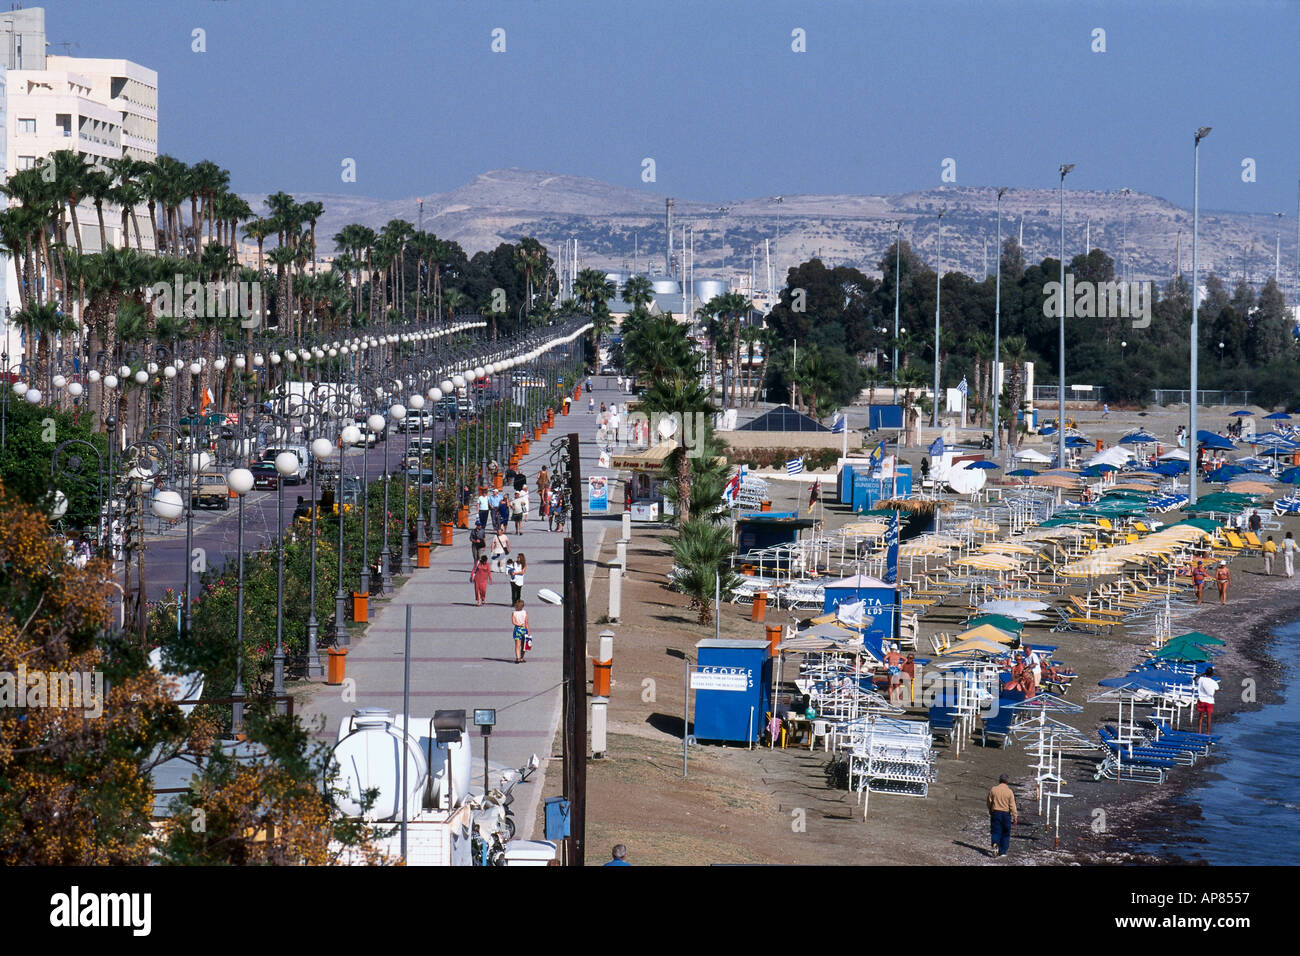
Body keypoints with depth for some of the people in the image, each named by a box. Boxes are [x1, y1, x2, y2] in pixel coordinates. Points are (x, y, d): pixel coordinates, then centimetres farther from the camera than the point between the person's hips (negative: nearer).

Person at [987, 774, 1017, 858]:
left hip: (995, 813, 1)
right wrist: (1015, 816, -6)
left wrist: (990, 812, 19)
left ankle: (995, 844, -26)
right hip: (1006, 813, -1)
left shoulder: (993, 790, -2)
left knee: (995, 831, 3)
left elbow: (989, 803, 5)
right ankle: (1002, 851, 12)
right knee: (1005, 833, 10)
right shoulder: (1009, 791, -7)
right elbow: (1012, 805, -9)